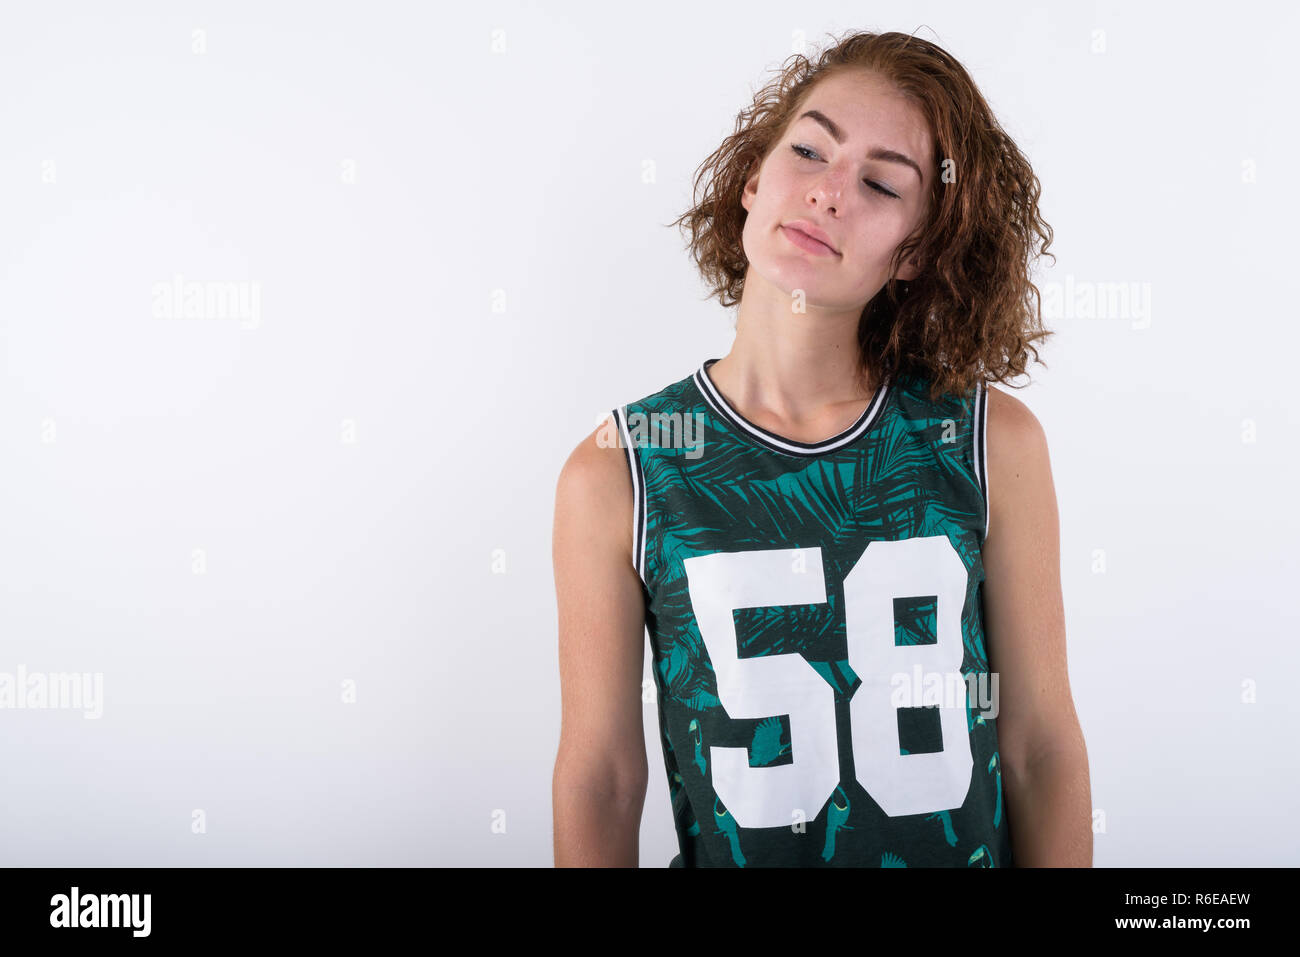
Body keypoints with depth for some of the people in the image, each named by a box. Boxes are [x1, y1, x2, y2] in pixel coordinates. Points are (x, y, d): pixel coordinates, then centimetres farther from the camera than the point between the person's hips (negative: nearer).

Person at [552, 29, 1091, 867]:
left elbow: (1042, 748, -7)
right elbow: (600, 776, -9)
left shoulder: (997, 444, -13)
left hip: (971, 849, 1)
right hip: (728, 849, 0)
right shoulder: (614, 476, -14)